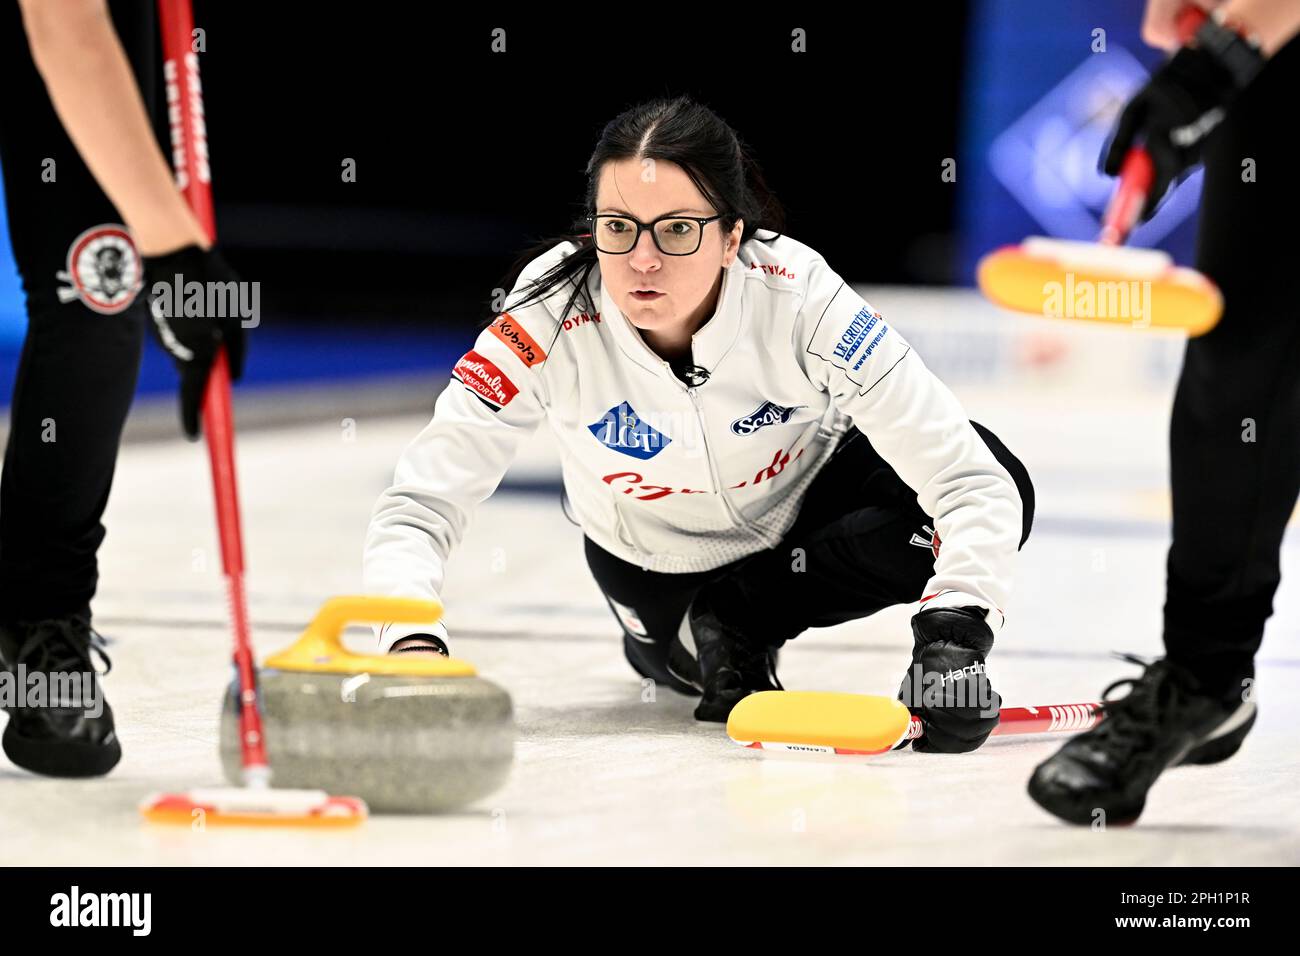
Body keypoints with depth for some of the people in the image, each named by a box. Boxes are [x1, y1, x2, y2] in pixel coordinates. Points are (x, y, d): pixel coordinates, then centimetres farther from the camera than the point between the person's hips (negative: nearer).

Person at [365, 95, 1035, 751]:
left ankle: (732, 618, -8)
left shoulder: (796, 294, -34)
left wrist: (953, 636, -51)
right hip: (649, 559, 1)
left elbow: (972, 480, -36)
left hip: (806, 499, 0)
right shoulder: (551, 319, -33)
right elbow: (417, 504, -32)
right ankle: (670, 639, 10)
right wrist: (411, 646, -51)